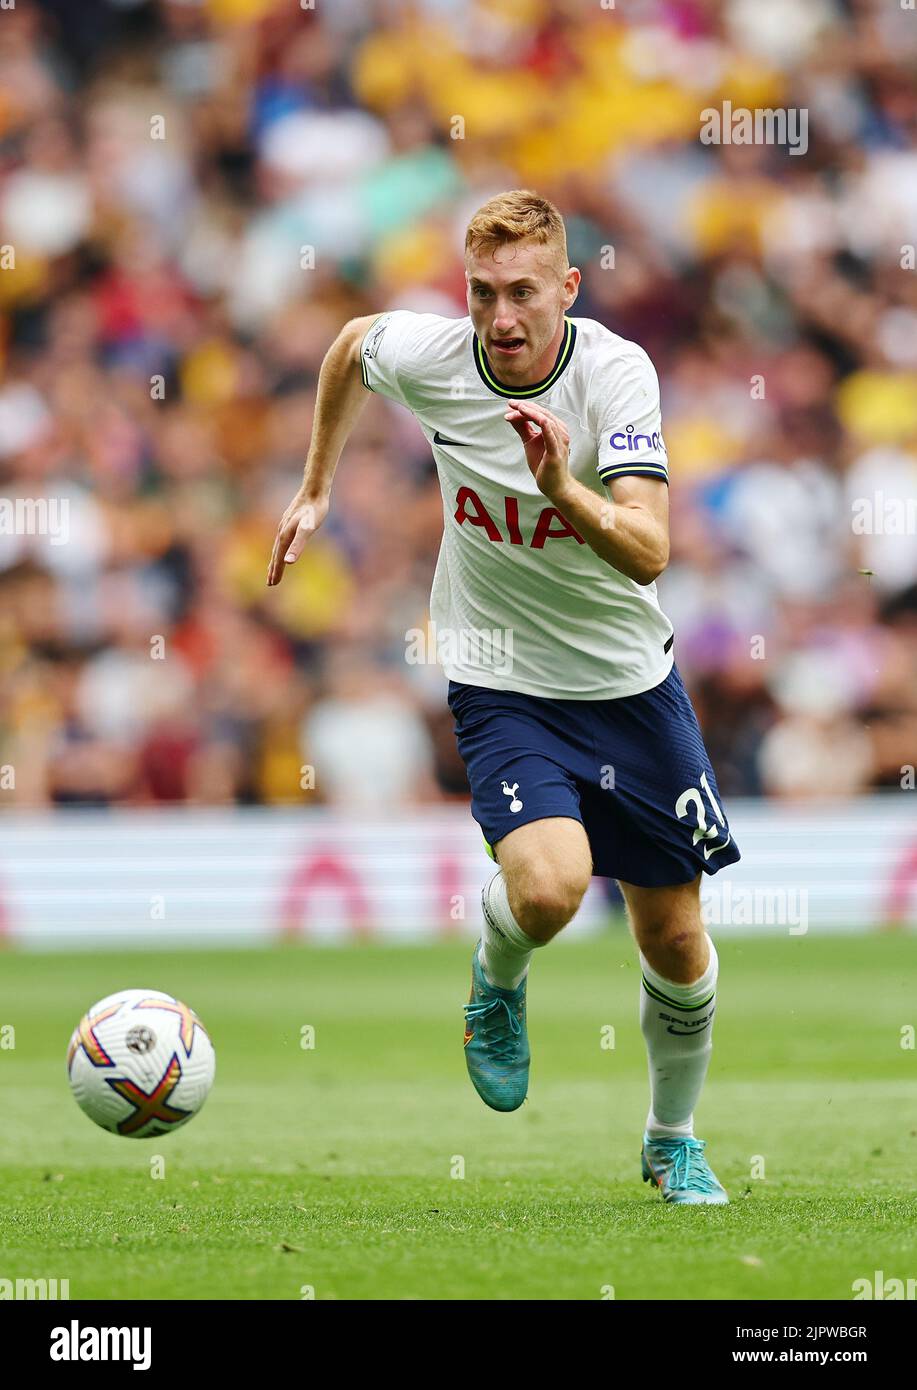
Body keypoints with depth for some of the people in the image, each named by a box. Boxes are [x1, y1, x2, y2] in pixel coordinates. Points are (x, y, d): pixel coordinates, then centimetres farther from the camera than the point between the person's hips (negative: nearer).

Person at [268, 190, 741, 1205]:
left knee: (675, 940, 8)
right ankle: (497, 981, 9)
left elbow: (649, 552, -29)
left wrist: (564, 490, -47)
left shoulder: (616, 371, -20)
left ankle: (673, 1141, 34)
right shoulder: (426, 356, -14)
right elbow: (351, 342, 12)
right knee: (547, 886, -28)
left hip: (630, 680, 1)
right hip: (501, 681, -1)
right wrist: (316, 489, 19)